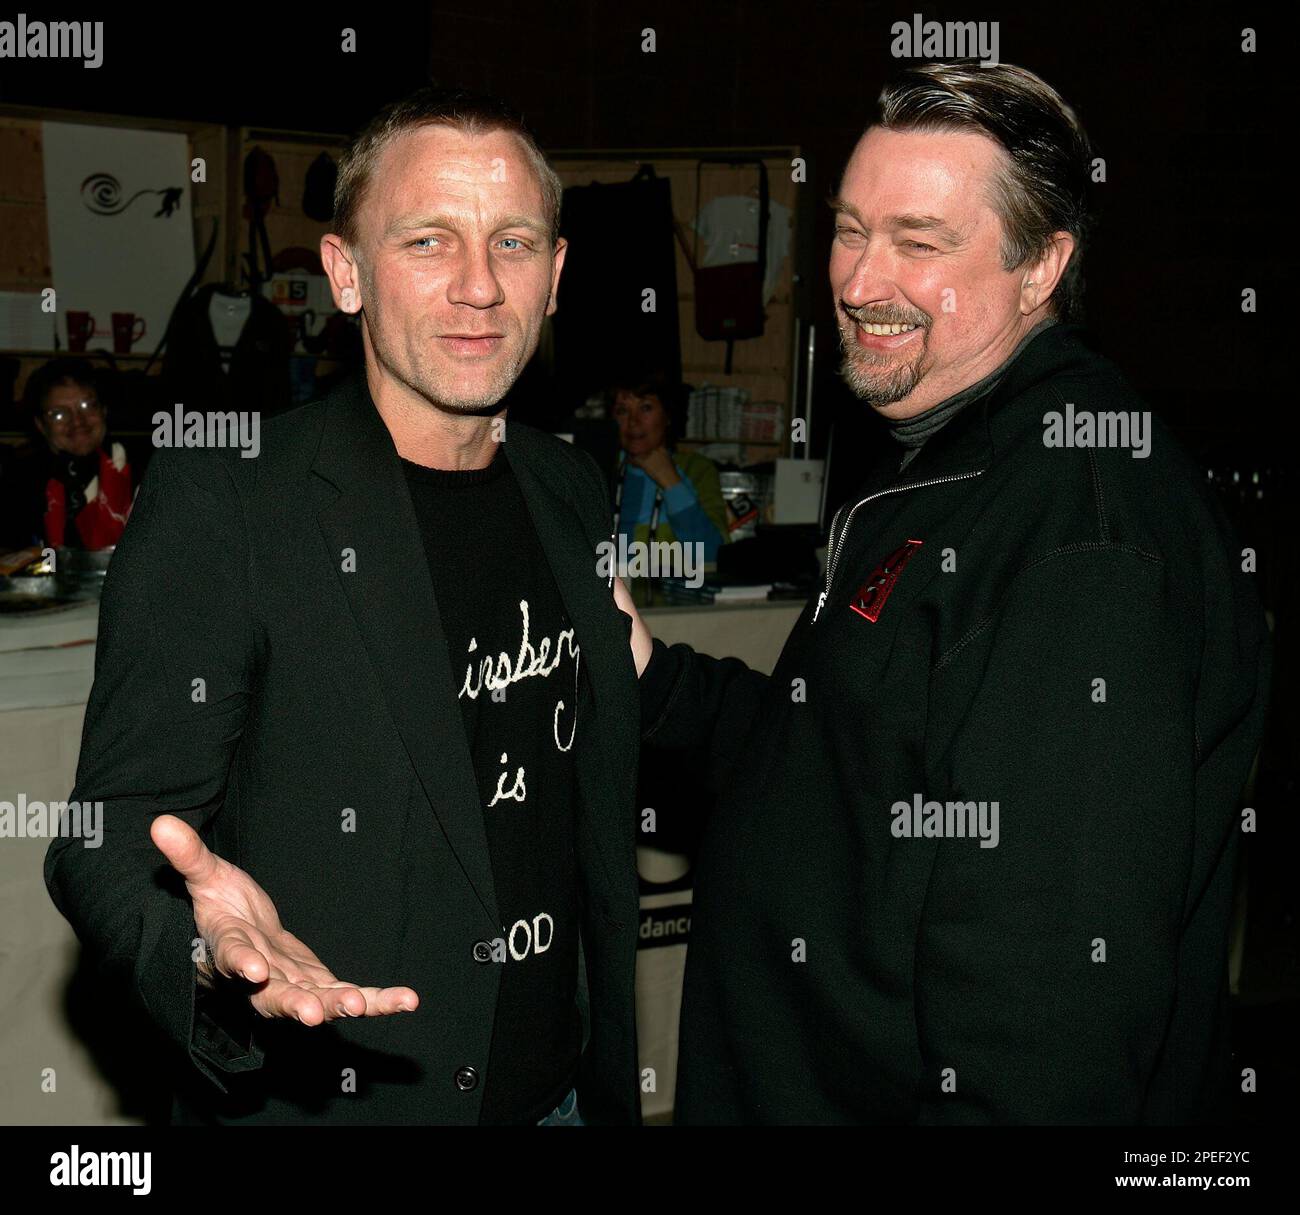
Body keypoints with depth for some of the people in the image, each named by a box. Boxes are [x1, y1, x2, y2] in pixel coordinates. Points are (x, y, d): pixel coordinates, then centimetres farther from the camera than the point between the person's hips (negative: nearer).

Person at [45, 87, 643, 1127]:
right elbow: (107, 845, -16)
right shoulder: (219, 499, -17)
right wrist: (215, 954, -35)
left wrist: (612, 1084, 10)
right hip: (312, 1098, -5)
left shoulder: (572, 491, 2)